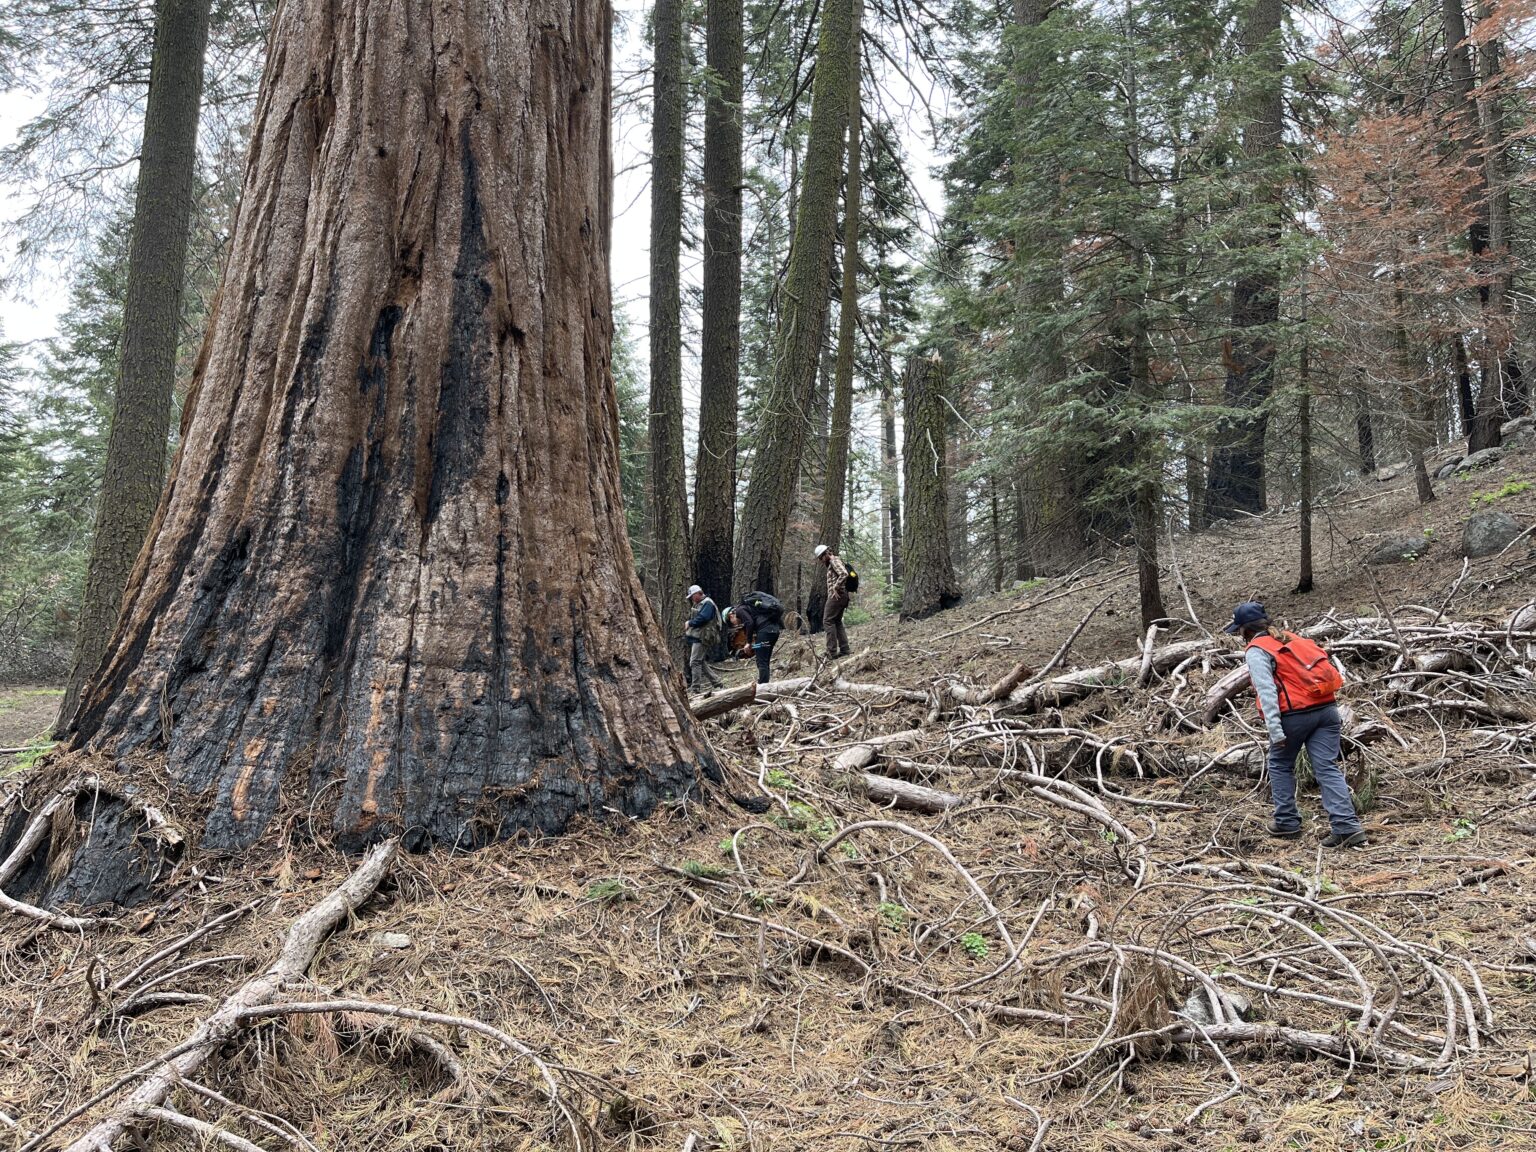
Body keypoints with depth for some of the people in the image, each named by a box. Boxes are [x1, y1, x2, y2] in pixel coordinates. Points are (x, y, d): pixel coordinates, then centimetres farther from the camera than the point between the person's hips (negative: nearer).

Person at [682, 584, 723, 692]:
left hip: (702, 638, -10)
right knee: (702, 663, 12)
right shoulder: (698, 604, 21)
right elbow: (694, 618, 23)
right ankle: (716, 681, 18)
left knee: (695, 662, -12)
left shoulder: (707, 603, -10)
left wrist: (690, 623, -11)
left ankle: (695, 687, -10)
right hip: (696, 637, 10)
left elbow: (702, 618, -23)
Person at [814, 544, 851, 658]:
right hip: (842, 596, 10)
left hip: (836, 595, -10)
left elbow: (844, 574, -23)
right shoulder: (832, 563, 23)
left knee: (828, 621, -9)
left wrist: (835, 588, -20)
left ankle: (832, 652, -14)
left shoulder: (834, 560, -7)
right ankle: (844, 649, 9)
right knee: (837, 621, 13)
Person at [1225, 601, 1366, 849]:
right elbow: (1325, 671, 21)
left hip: (1295, 715, -6)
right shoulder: (1292, 639, 21)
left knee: (1280, 766, 15)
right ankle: (1347, 826, -7)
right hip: (1326, 709, 6)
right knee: (1327, 769, 3)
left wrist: (1275, 731, -19)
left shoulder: (1257, 650, -3)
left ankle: (1287, 822, 19)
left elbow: (1266, 691, -15)